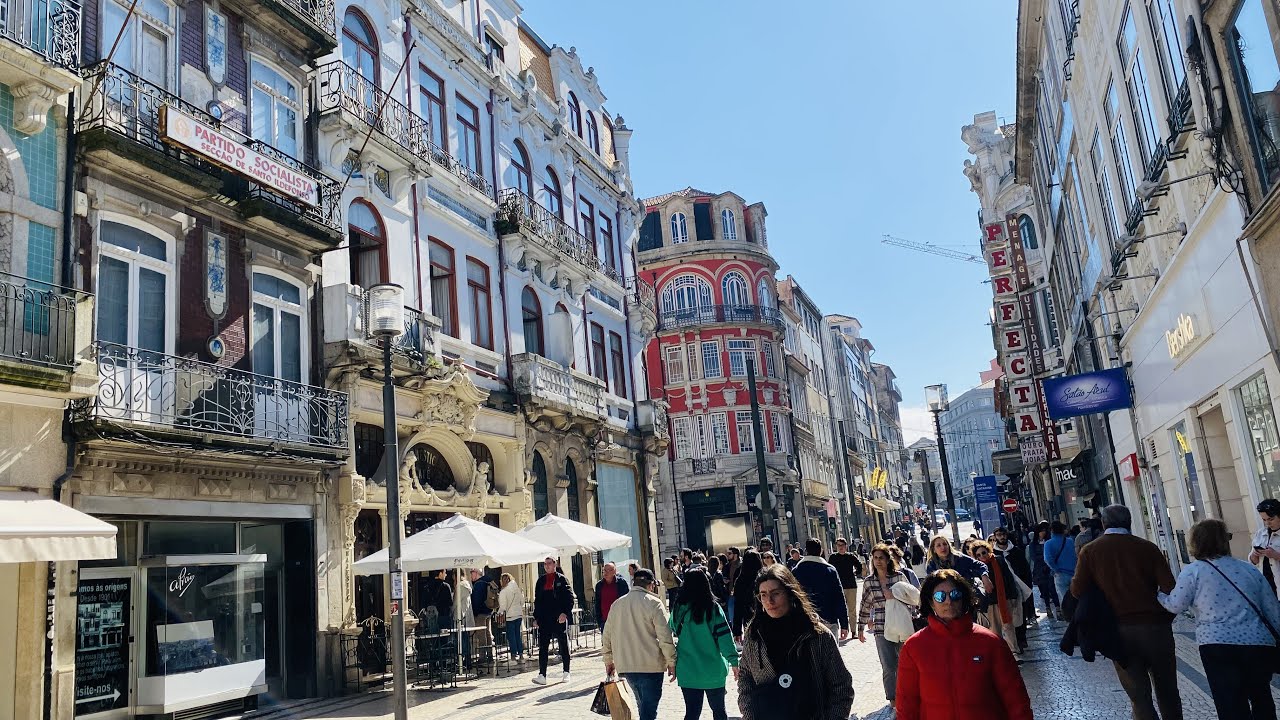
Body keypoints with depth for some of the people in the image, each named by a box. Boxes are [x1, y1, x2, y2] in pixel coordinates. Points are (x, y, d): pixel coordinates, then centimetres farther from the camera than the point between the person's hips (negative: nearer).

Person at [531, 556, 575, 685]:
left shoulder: (562, 579, -1)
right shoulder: (541, 581, 12)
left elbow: (570, 598, -5)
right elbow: (537, 600, 15)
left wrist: (565, 613, -17)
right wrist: (536, 618, 9)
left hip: (560, 618, -3)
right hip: (544, 619, 3)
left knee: (564, 645, 7)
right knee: (543, 647, -4)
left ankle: (566, 673, 18)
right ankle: (542, 675, -5)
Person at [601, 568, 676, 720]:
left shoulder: (617, 604, 10)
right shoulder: (653, 603, -8)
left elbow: (608, 635, 15)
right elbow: (665, 636, -12)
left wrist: (608, 660, 25)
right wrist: (671, 662, -4)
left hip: (624, 666, 6)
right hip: (650, 665, -6)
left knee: (643, 705, 22)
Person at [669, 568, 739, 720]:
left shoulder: (679, 610, -4)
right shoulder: (713, 608, -11)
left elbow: (672, 634, 6)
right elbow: (724, 636, -13)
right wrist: (734, 661, -9)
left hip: (687, 673, 2)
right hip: (713, 672, -2)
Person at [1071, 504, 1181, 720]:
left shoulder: (1090, 551, -2)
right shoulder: (1147, 548, -1)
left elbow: (1077, 590, -7)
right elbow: (1169, 588, -7)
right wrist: (1165, 618, 9)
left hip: (1118, 630, -1)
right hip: (1154, 626, 1)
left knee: (1139, 697, 4)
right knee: (1167, 692, 17)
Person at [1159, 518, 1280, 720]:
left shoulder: (1193, 571, -2)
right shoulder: (1249, 569, 13)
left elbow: (1175, 605, -2)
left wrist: (1157, 595, 16)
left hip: (1218, 646, -5)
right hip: (1260, 644, 5)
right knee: (1261, 698, 24)